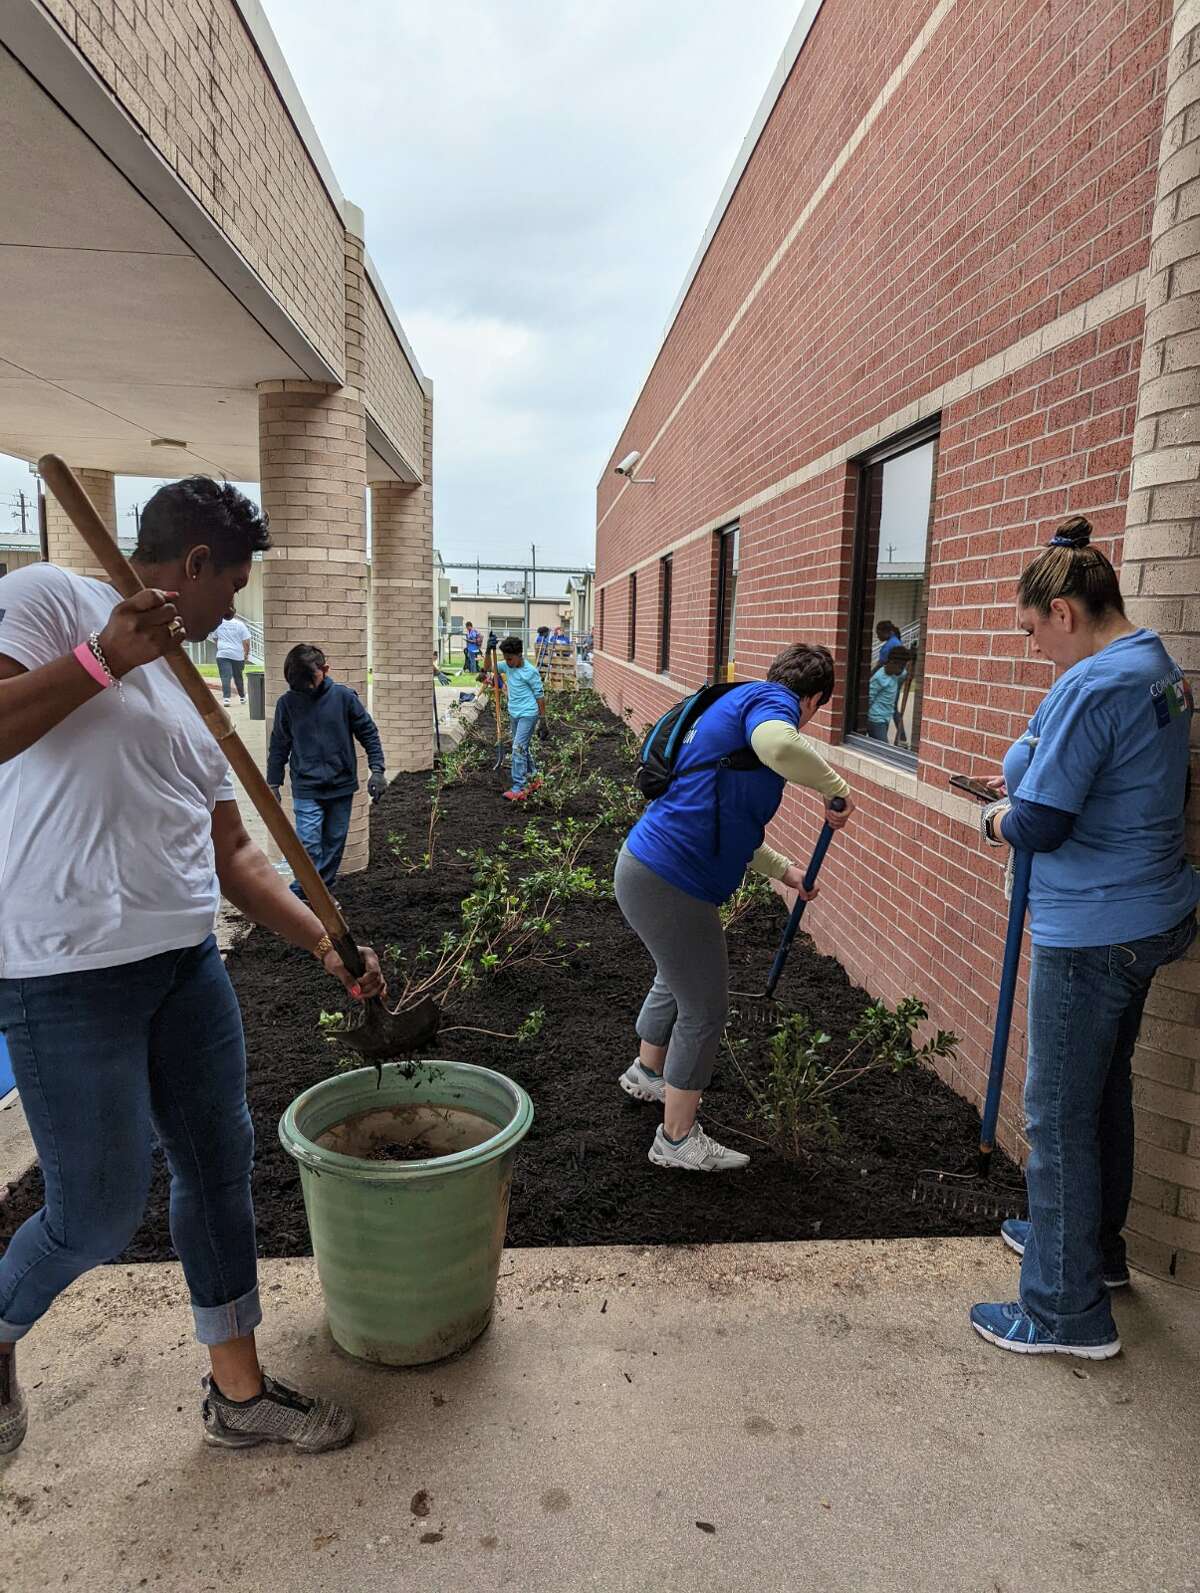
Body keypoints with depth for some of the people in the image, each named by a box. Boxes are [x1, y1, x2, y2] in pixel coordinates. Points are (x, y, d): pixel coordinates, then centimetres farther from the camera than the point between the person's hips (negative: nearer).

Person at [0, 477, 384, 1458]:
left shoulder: (185, 693, 18)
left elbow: (232, 854, 17)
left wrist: (327, 946, 12)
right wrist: (103, 657, -18)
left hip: (188, 963, 8)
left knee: (219, 1168, 14)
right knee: (102, 1214, 2)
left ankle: (240, 1394, 32)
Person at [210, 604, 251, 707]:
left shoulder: (218, 624, 3)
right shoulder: (240, 625, -3)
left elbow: (214, 638, 18)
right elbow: (246, 642, -5)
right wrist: (246, 654, 6)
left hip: (222, 655, 0)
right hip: (238, 655, 0)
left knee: (225, 677, -5)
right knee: (238, 677, 15)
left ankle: (226, 698, -19)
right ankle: (242, 697, 30)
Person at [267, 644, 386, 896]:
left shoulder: (343, 696, -6)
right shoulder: (287, 702, -3)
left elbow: (369, 733, 1)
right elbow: (278, 746, 6)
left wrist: (377, 770, -5)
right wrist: (273, 784, 7)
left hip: (342, 785, 1)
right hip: (306, 788, -1)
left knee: (334, 842, 12)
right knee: (309, 844, -10)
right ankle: (300, 896, 0)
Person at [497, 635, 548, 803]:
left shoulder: (530, 672, -17)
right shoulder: (507, 666, 2)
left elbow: (540, 695, -13)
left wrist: (543, 720, -12)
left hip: (528, 715, -8)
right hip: (514, 714, 8)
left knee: (518, 748, -14)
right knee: (524, 747, 17)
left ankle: (519, 788, -13)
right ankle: (532, 779, 31)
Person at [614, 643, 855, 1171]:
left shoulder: (741, 702, 22)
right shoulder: (772, 699, -7)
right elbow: (776, 744, -37)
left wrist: (784, 870, 34)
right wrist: (836, 788, -21)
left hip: (645, 867, 10)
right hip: (671, 882, -10)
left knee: (678, 980, 32)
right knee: (704, 1009, 5)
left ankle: (647, 1073, 55)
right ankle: (678, 1139, 20)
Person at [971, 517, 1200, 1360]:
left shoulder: (1091, 687, -23)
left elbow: (1039, 827, -23)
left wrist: (997, 817, -2)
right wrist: (1031, 786, 8)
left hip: (1091, 934, -10)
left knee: (1059, 1116, 3)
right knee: (1105, 1093, 23)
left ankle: (1068, 1310, 17)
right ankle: (1094, 1244, 42)